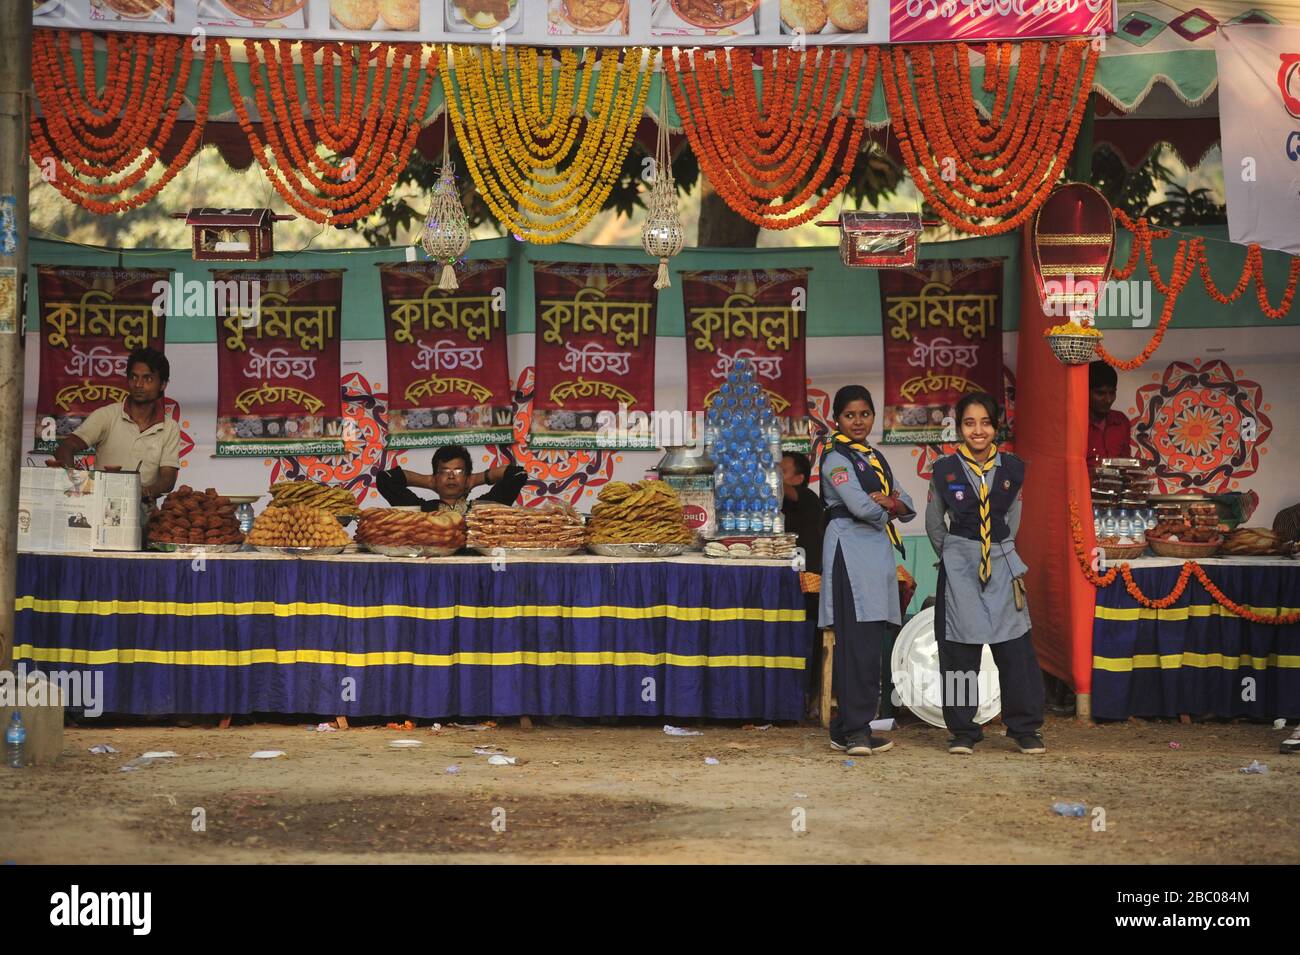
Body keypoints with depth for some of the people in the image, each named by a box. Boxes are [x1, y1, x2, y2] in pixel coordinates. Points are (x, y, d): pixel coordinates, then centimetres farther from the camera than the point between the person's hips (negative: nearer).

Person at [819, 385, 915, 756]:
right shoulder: (836, 458, -4)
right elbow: (861, 507, -16)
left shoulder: (875, 458, 22)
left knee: (871, 641, 7)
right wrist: (887, 507, 4)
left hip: (879, 552, 8)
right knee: (858, 644, -11)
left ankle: (846, 729, 12)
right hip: (850, 551, -8)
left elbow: (906, 506, 14)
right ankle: (855, 730, -9)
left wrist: (888, 503, -7)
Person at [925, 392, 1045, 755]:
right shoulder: (945, 470, -2)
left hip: (1002, 563, 1)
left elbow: (1012, 519, 15)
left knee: (1015, 649, -1)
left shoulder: (1012, 469, 2)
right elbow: (934, 524, 10)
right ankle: (962, 731, 12)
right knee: (960, 651, 2)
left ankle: (1025, 728, 11)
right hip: (959, 568, -1)